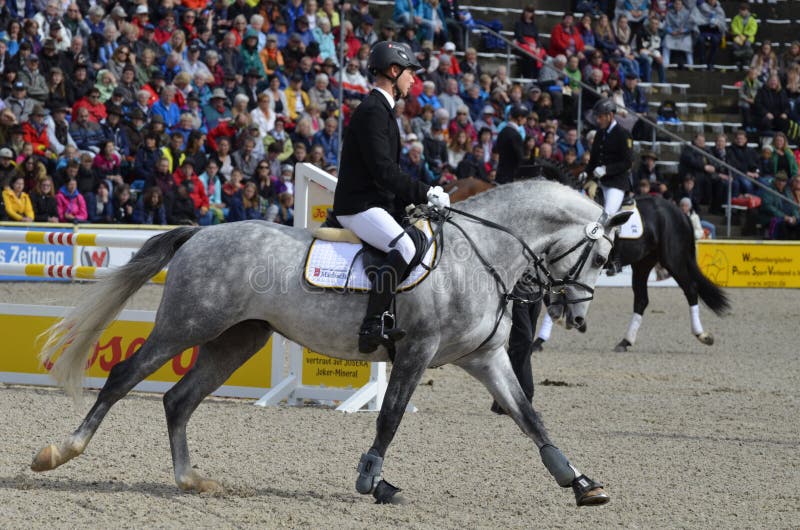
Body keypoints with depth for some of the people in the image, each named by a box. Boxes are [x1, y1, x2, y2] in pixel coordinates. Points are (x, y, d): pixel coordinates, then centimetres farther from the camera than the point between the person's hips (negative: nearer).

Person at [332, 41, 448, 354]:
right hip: (359, 206, -11)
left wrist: (423, 195, 10)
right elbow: (383, 171, -22)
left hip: (378, 202, 11)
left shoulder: (380, 110, 19)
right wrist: (425, 193, -17)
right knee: (404, 247, -30)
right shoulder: (372, 112, -14)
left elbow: (388, 170, 22)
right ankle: (372, 326, -32)